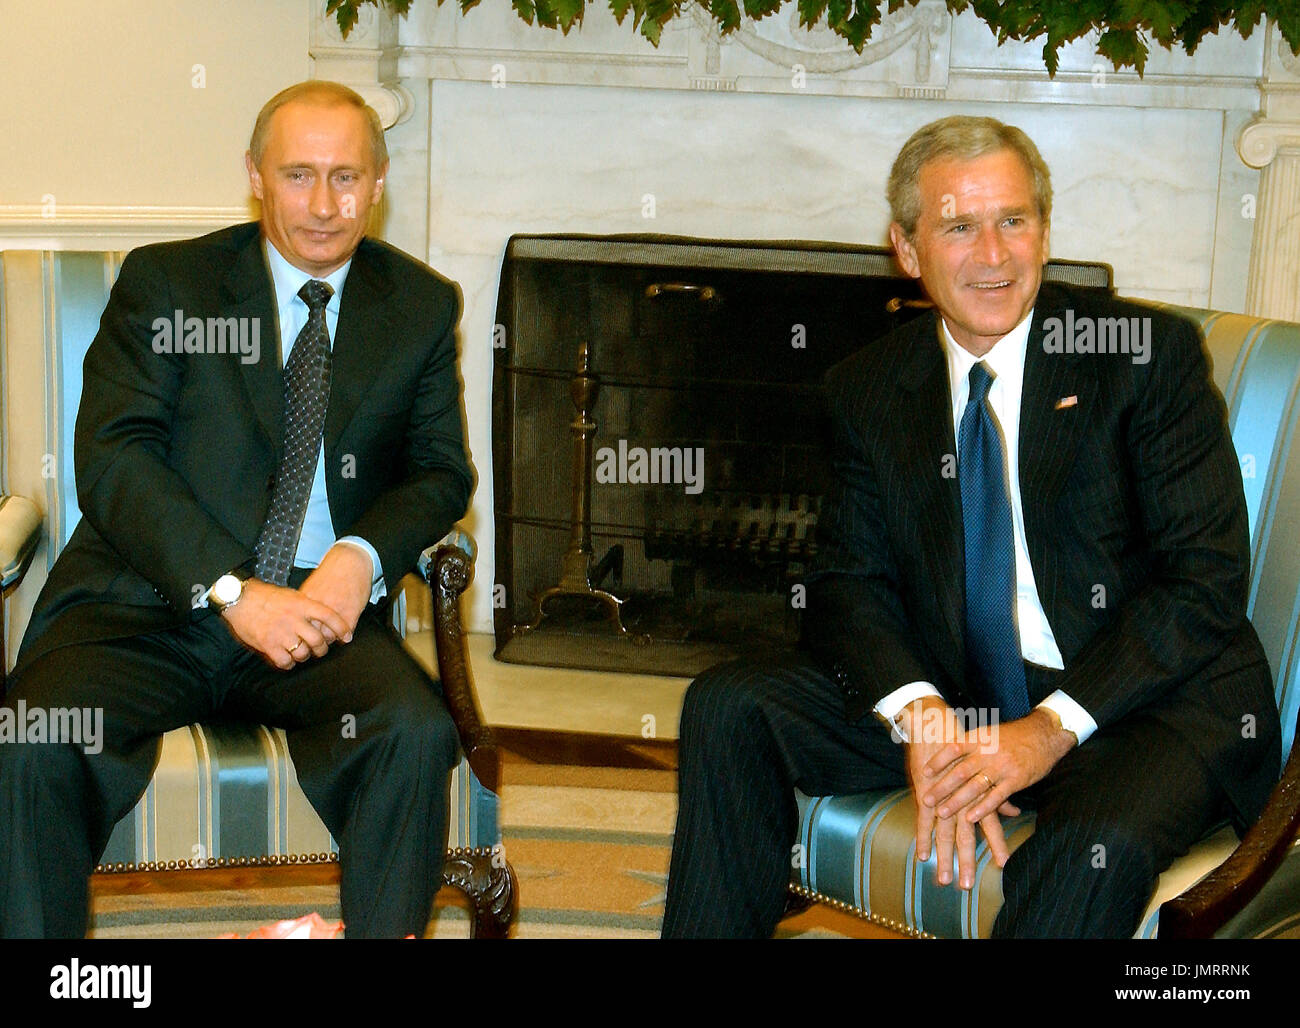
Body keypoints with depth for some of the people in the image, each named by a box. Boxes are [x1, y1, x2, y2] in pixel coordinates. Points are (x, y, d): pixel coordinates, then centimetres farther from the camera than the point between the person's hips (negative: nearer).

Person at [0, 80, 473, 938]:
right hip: (151, 603, -1)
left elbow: (441, 472, 12)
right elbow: (111, 457, -4)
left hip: (315, 609, 1)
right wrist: (232, 591, -18)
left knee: (416, 731, -31)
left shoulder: (423, 307, 13)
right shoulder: (163, 281, 6)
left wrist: (363, 557, -11)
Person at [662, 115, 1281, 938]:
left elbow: (1208, 579, -10)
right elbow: (850, 582, 3)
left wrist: (1054, 726, -20)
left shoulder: (1150, 353, -6)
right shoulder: (869, 391, 7)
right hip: (953, 693, 4)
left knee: (1099, 845, -36)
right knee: (728, 707, -11)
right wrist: (919, 716, -19)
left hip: (1153, 703, -4)